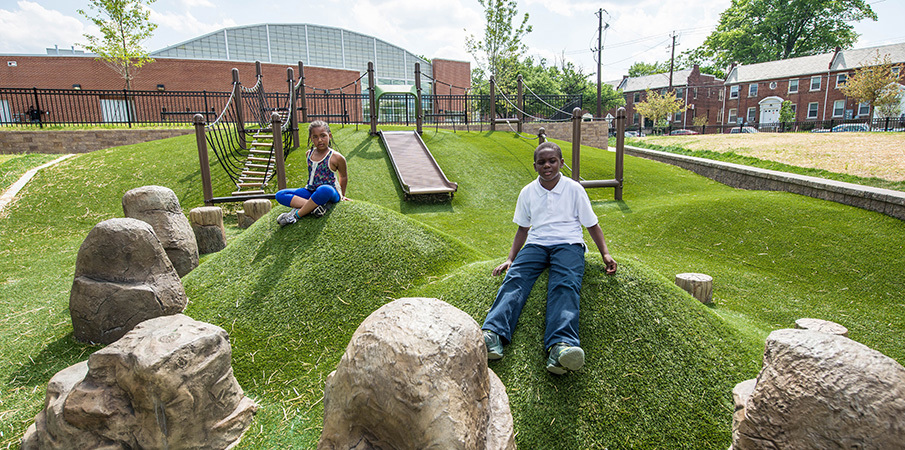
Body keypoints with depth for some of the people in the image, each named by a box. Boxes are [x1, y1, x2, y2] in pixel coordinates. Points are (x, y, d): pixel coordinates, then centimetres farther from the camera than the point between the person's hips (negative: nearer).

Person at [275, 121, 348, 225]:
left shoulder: (336, 157, -7)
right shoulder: (309, 154, 8)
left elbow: (343, 177, 7)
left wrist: (342, 195, 18)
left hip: (330, 192, -6)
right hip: (310, 191, 6)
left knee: (324, 190, -44)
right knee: (280, 195, -12)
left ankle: (296, 215, -28)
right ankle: (316, 205, -30)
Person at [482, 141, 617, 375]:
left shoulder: (574, 189, 7)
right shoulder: (528, 192, 14)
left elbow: (592, 225, 12)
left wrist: (605, 254, 0)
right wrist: (510, 258, 11)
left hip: (568, 244, -2)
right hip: (536, 244, 3)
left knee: (564, 286, -33)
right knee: (515, 278, -28)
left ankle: (560, 346, -56)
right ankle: (492, 335, -49)